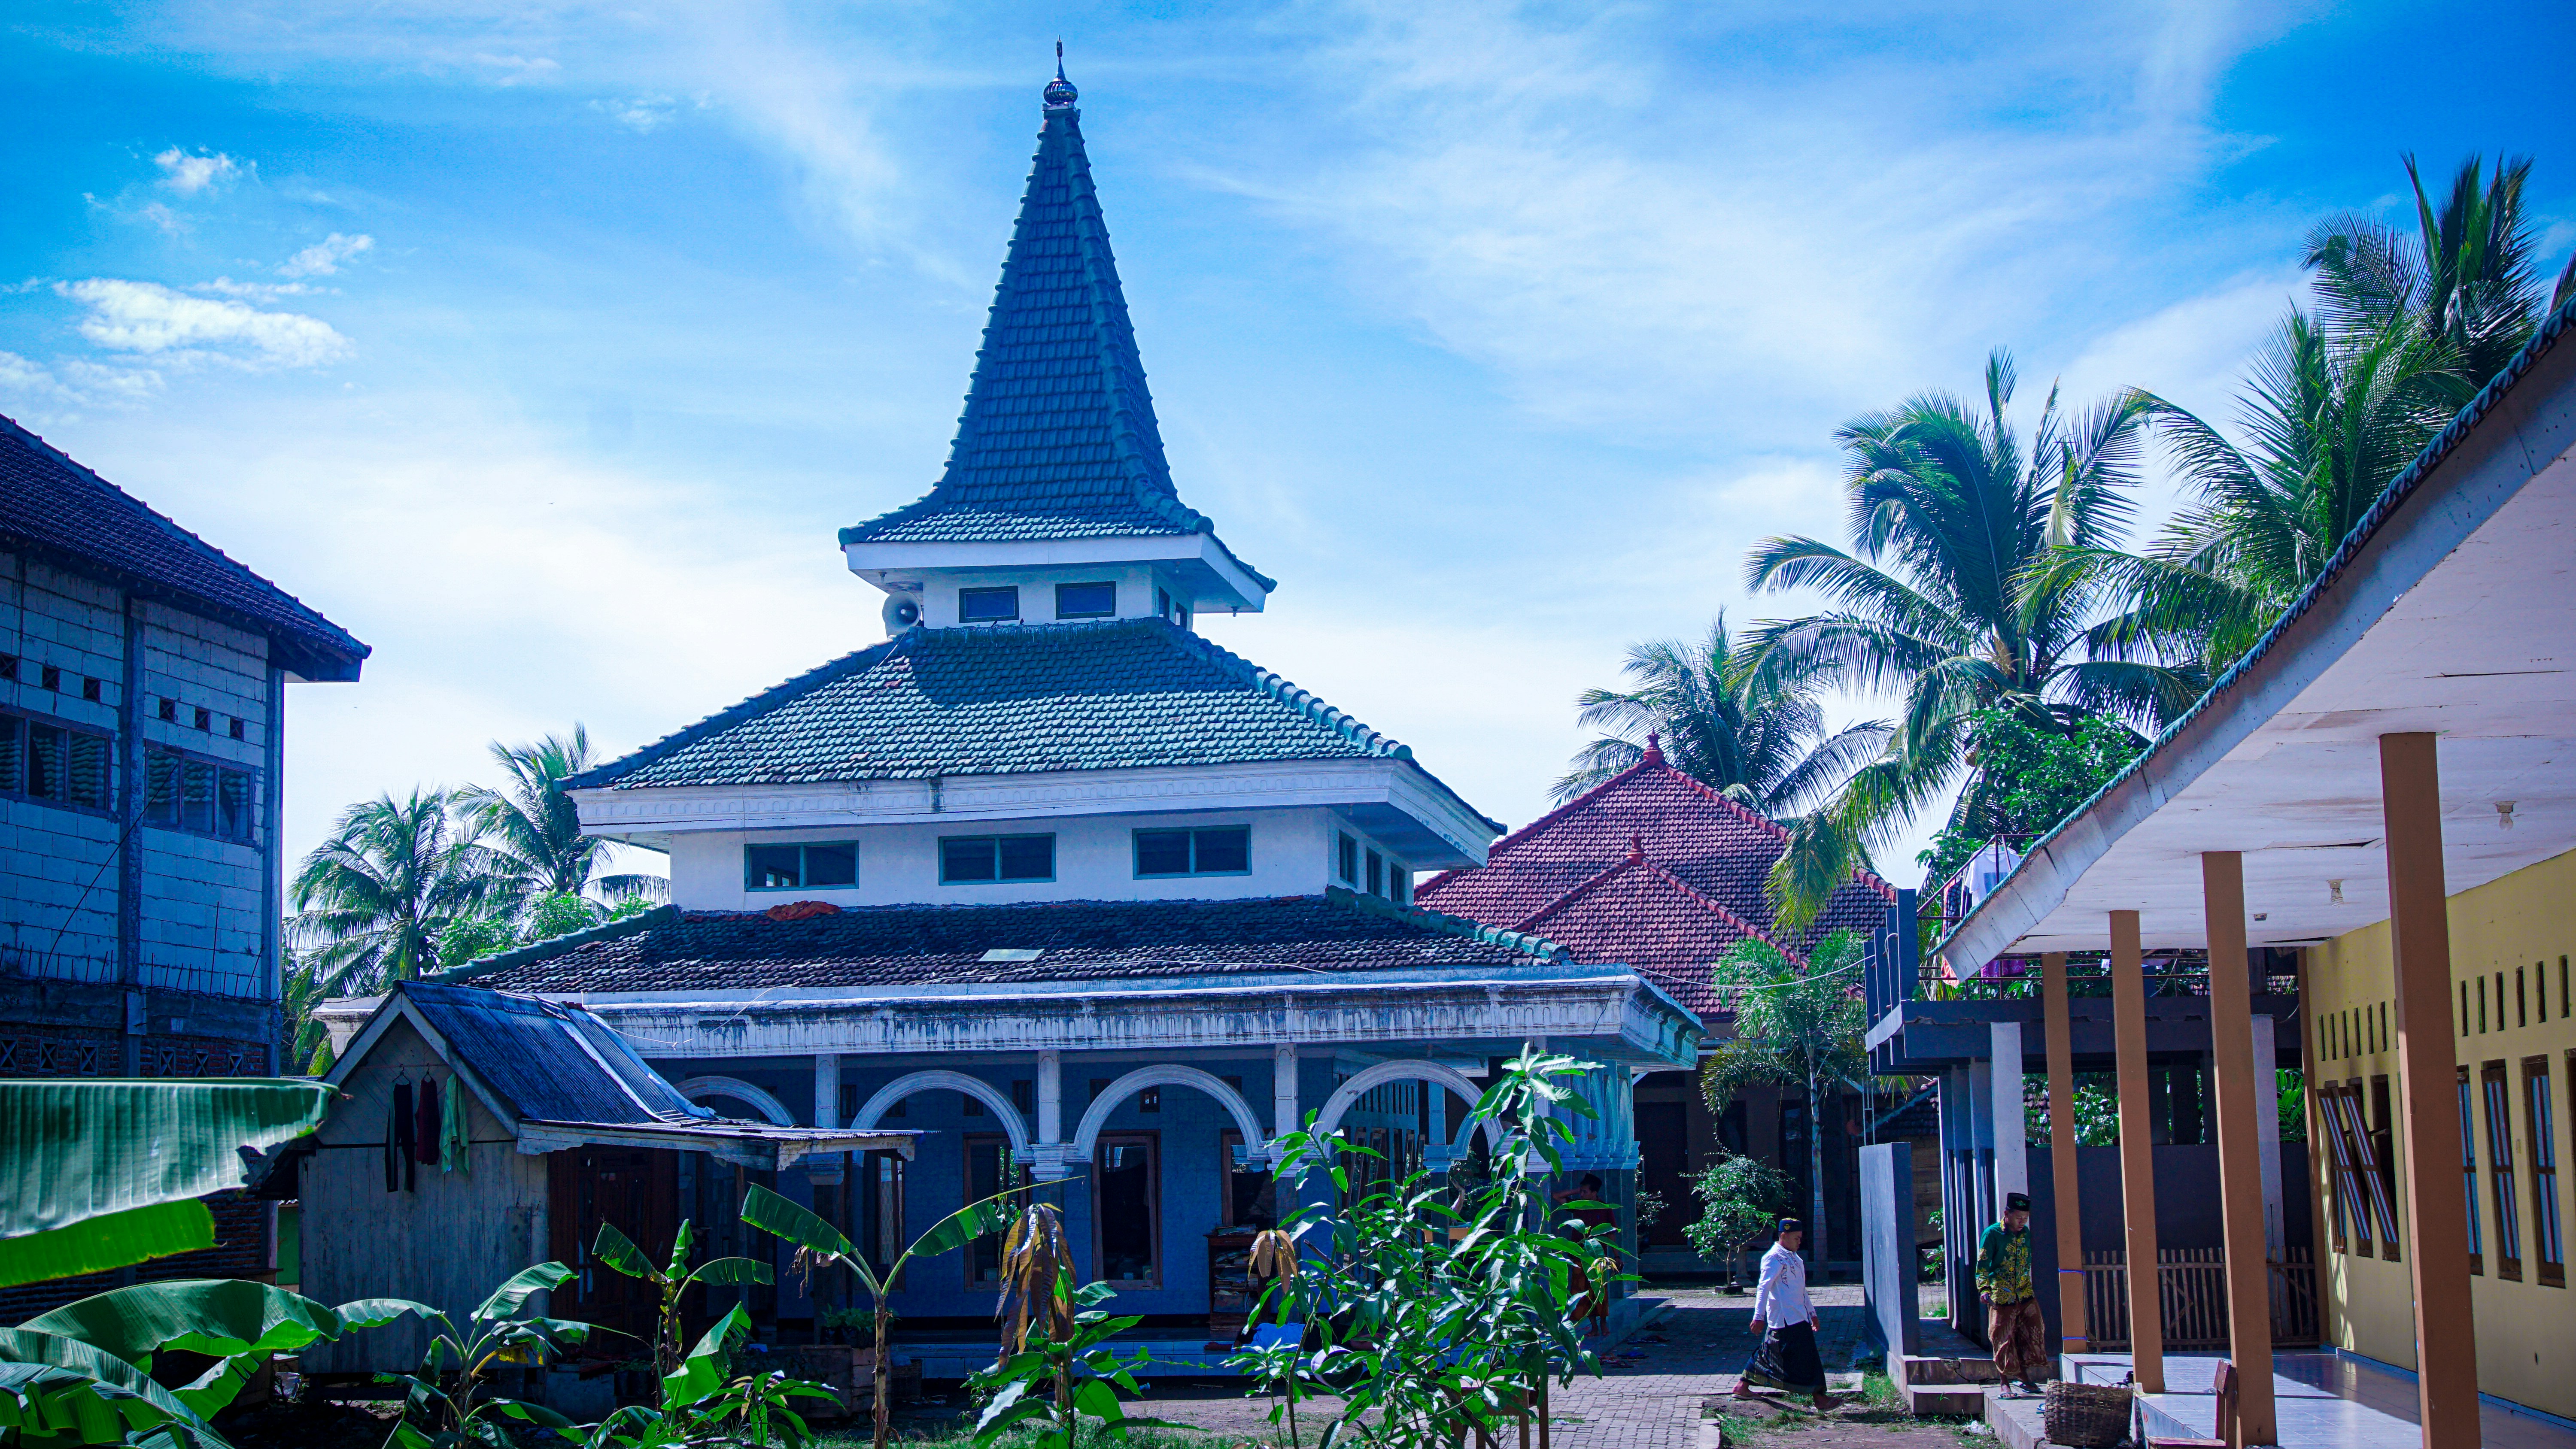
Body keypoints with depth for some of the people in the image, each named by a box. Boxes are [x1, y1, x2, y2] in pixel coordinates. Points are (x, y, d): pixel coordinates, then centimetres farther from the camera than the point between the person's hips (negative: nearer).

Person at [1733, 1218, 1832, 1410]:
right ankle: (1819, 1397, -2)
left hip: (1799, 1316, 10)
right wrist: (1759, 1316, -25)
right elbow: (1763, 1288, -19)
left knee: (1768, 1352, 13)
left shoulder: (1794, 1257, 18)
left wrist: (1812, 1312, 28)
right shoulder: (1774, 1258, -13)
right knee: (1805, 1355, -7)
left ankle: (1742, 1386, 19)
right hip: (1785, 1318, -10)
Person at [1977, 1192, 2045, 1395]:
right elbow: (1983, 1264, -13)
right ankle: (2006, 1382, 7)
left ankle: (2024, 1377, 15)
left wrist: (2030, 1285, 22)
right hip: (2002, 1297, -5)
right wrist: (1985, 1289, -25)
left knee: (2033, 1334, 3)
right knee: (2004, 1340, -2)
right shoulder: (1993, 1234, -8)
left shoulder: (2025, 1233, 9)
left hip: (2026, 1294, 5)